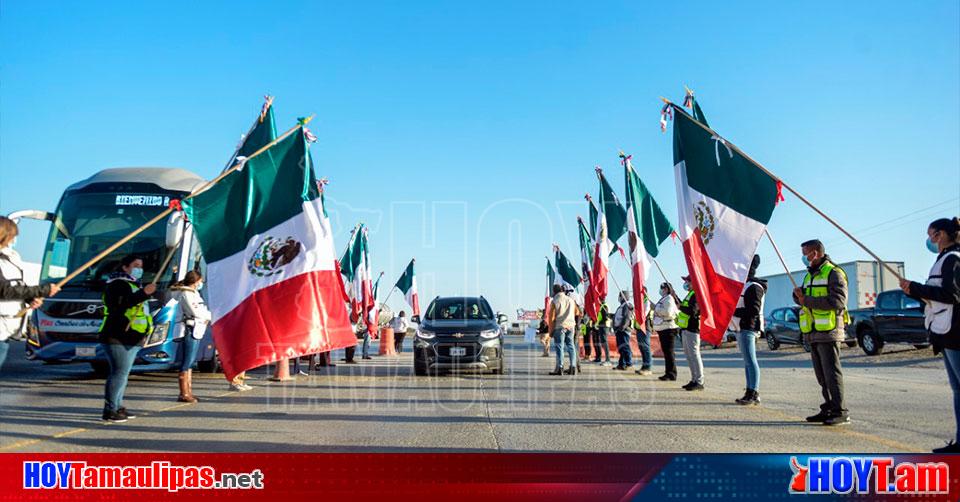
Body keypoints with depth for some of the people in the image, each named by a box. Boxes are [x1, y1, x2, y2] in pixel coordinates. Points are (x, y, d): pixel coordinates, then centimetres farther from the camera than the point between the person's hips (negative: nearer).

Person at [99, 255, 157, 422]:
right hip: (117, 338, -10)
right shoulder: (117, 284, -8)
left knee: (123, 372, 12)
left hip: (131, 338, 10)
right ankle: (109, 410, -10)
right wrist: (144, 293, -32)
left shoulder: (135, 284, 23)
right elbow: (119, 304, -26)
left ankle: (118, 406, 18)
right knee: (119, 372, -13)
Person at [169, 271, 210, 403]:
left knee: (189, 363, 12)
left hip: (195, 331, 10)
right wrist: (210, 315, -2)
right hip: (190, 330, -10)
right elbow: (196, 312, -17)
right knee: (187, 363, -7)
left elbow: (200, 310, 16)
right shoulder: (186, 293, -11)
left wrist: (206, 315, -2)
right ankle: (184, 394, -5)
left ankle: (188, 392, 18)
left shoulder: (192, 293, 21)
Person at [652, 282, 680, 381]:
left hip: (668, 328, -11)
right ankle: (668, 373, 18)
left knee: (669, 352, -9)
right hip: (663, 328, 11)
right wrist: (655, 308, 15)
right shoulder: (663, 299, 20)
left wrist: (657, 309, -13)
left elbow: (668, 312, -24)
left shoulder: (669, 299, -11)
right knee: (666, 351, 13)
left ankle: (671, 374, -7)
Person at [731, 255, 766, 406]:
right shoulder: (743, 285, 20)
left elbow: (754, 310, -21)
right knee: (748, 362, 12)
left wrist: (734, 311, -20)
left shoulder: (754, 287, -11)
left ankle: (753, 394, -9)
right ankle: (751, 393, 17)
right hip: (741, 329, 10)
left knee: (750, 361, -10)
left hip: (748, 328, -10)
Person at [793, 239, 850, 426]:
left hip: (828, 332, -8)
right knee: (821, 375, 10)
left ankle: (840, 412, -5)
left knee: (831, 372, -8)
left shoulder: (834, 273, -6)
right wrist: (799, 295, 1)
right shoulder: (809, 276, 21)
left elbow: (838, 301, -19)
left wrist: (807, 300, -17)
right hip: (812, 333, 8)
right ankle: (829, 409, 15)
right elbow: (803, 301, 24)